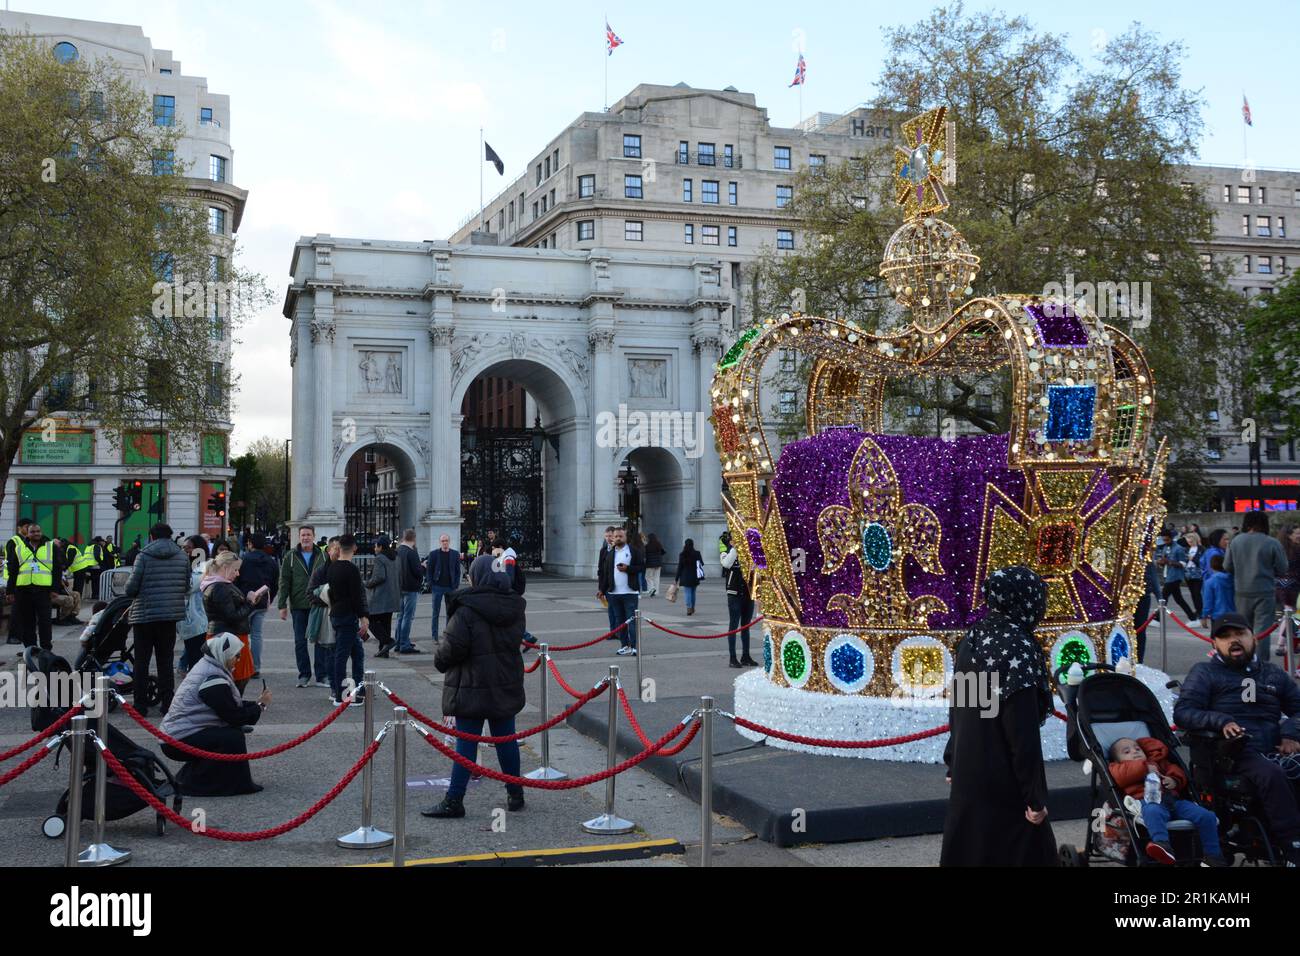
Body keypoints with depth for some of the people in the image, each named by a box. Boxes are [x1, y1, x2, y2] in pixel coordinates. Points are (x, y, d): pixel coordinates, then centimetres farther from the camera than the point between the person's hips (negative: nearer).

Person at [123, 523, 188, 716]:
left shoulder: (143, 555, -8)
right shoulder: (182, 556, 2)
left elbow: (131, 588, -9)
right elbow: (186, 586, 3)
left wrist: (130, 592, 14)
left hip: (144, 614, -3)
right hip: (171, 614, 3)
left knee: (141, 661, 7)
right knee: (166, 660, 11)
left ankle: (140, 705, 9)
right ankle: (167, 704, 10)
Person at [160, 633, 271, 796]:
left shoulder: (206, 667, 10)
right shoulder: (213, 679, -21)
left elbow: (230, 706, 17)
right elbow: (234, 716, -19)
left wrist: (255, 703, 5)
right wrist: (261, 706, -7)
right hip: (178, 742, -10)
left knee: (234, 729, 10)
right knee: (233, 738, -17)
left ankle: (189, 776, 15)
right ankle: (194, 784, -7)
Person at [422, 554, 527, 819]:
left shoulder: (467, 610, -18)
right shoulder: (514, 608, 3)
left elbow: (452, 648, -18)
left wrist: (440, 661, 2)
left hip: (472, 687, -6)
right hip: (507, 686, 6)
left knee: (466, 743, 0)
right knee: (506, 740, 15)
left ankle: (453, 801, 6)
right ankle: (515, 794, 24)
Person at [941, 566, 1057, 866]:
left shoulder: (972, 639, 2)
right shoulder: (1018, 648, -21)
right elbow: (1024, 733, -22)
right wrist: (1036, 797, -16)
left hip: (967, 777, 7)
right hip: (1004, 786, -7)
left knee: (968, 852, 16)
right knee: (1024, 853, 6)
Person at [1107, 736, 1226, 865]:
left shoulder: (1157, 763, 38)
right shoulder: (1118, 768, 23)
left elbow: (1175, 771, 33)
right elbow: (1120, 775, 0)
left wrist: (1174, 781, 9)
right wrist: (1144, 767, -3)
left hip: (1174, 800, 5)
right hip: (1150, 801, -5)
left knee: (1207, 816, -11)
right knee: (1153, 811, -43)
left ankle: (1213, 855, -2)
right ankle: (1163, 845, -61)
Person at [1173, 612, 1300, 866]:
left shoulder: (1273, 674, 26)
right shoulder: (1204, 672, 13)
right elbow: (1182, 713, 2)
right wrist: (1220, 721, -16)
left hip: (1274, 749, 4)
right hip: (1233, 755, -4)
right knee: (1272, 774, -36)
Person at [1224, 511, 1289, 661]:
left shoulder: (1235, 541, -3)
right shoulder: (1272, 543, -11)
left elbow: (1227, 567, 3)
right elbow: (1282, 571, -5)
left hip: (1241, 593, 4)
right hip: (1264, 593, -3)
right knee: (1262, 630, -1)